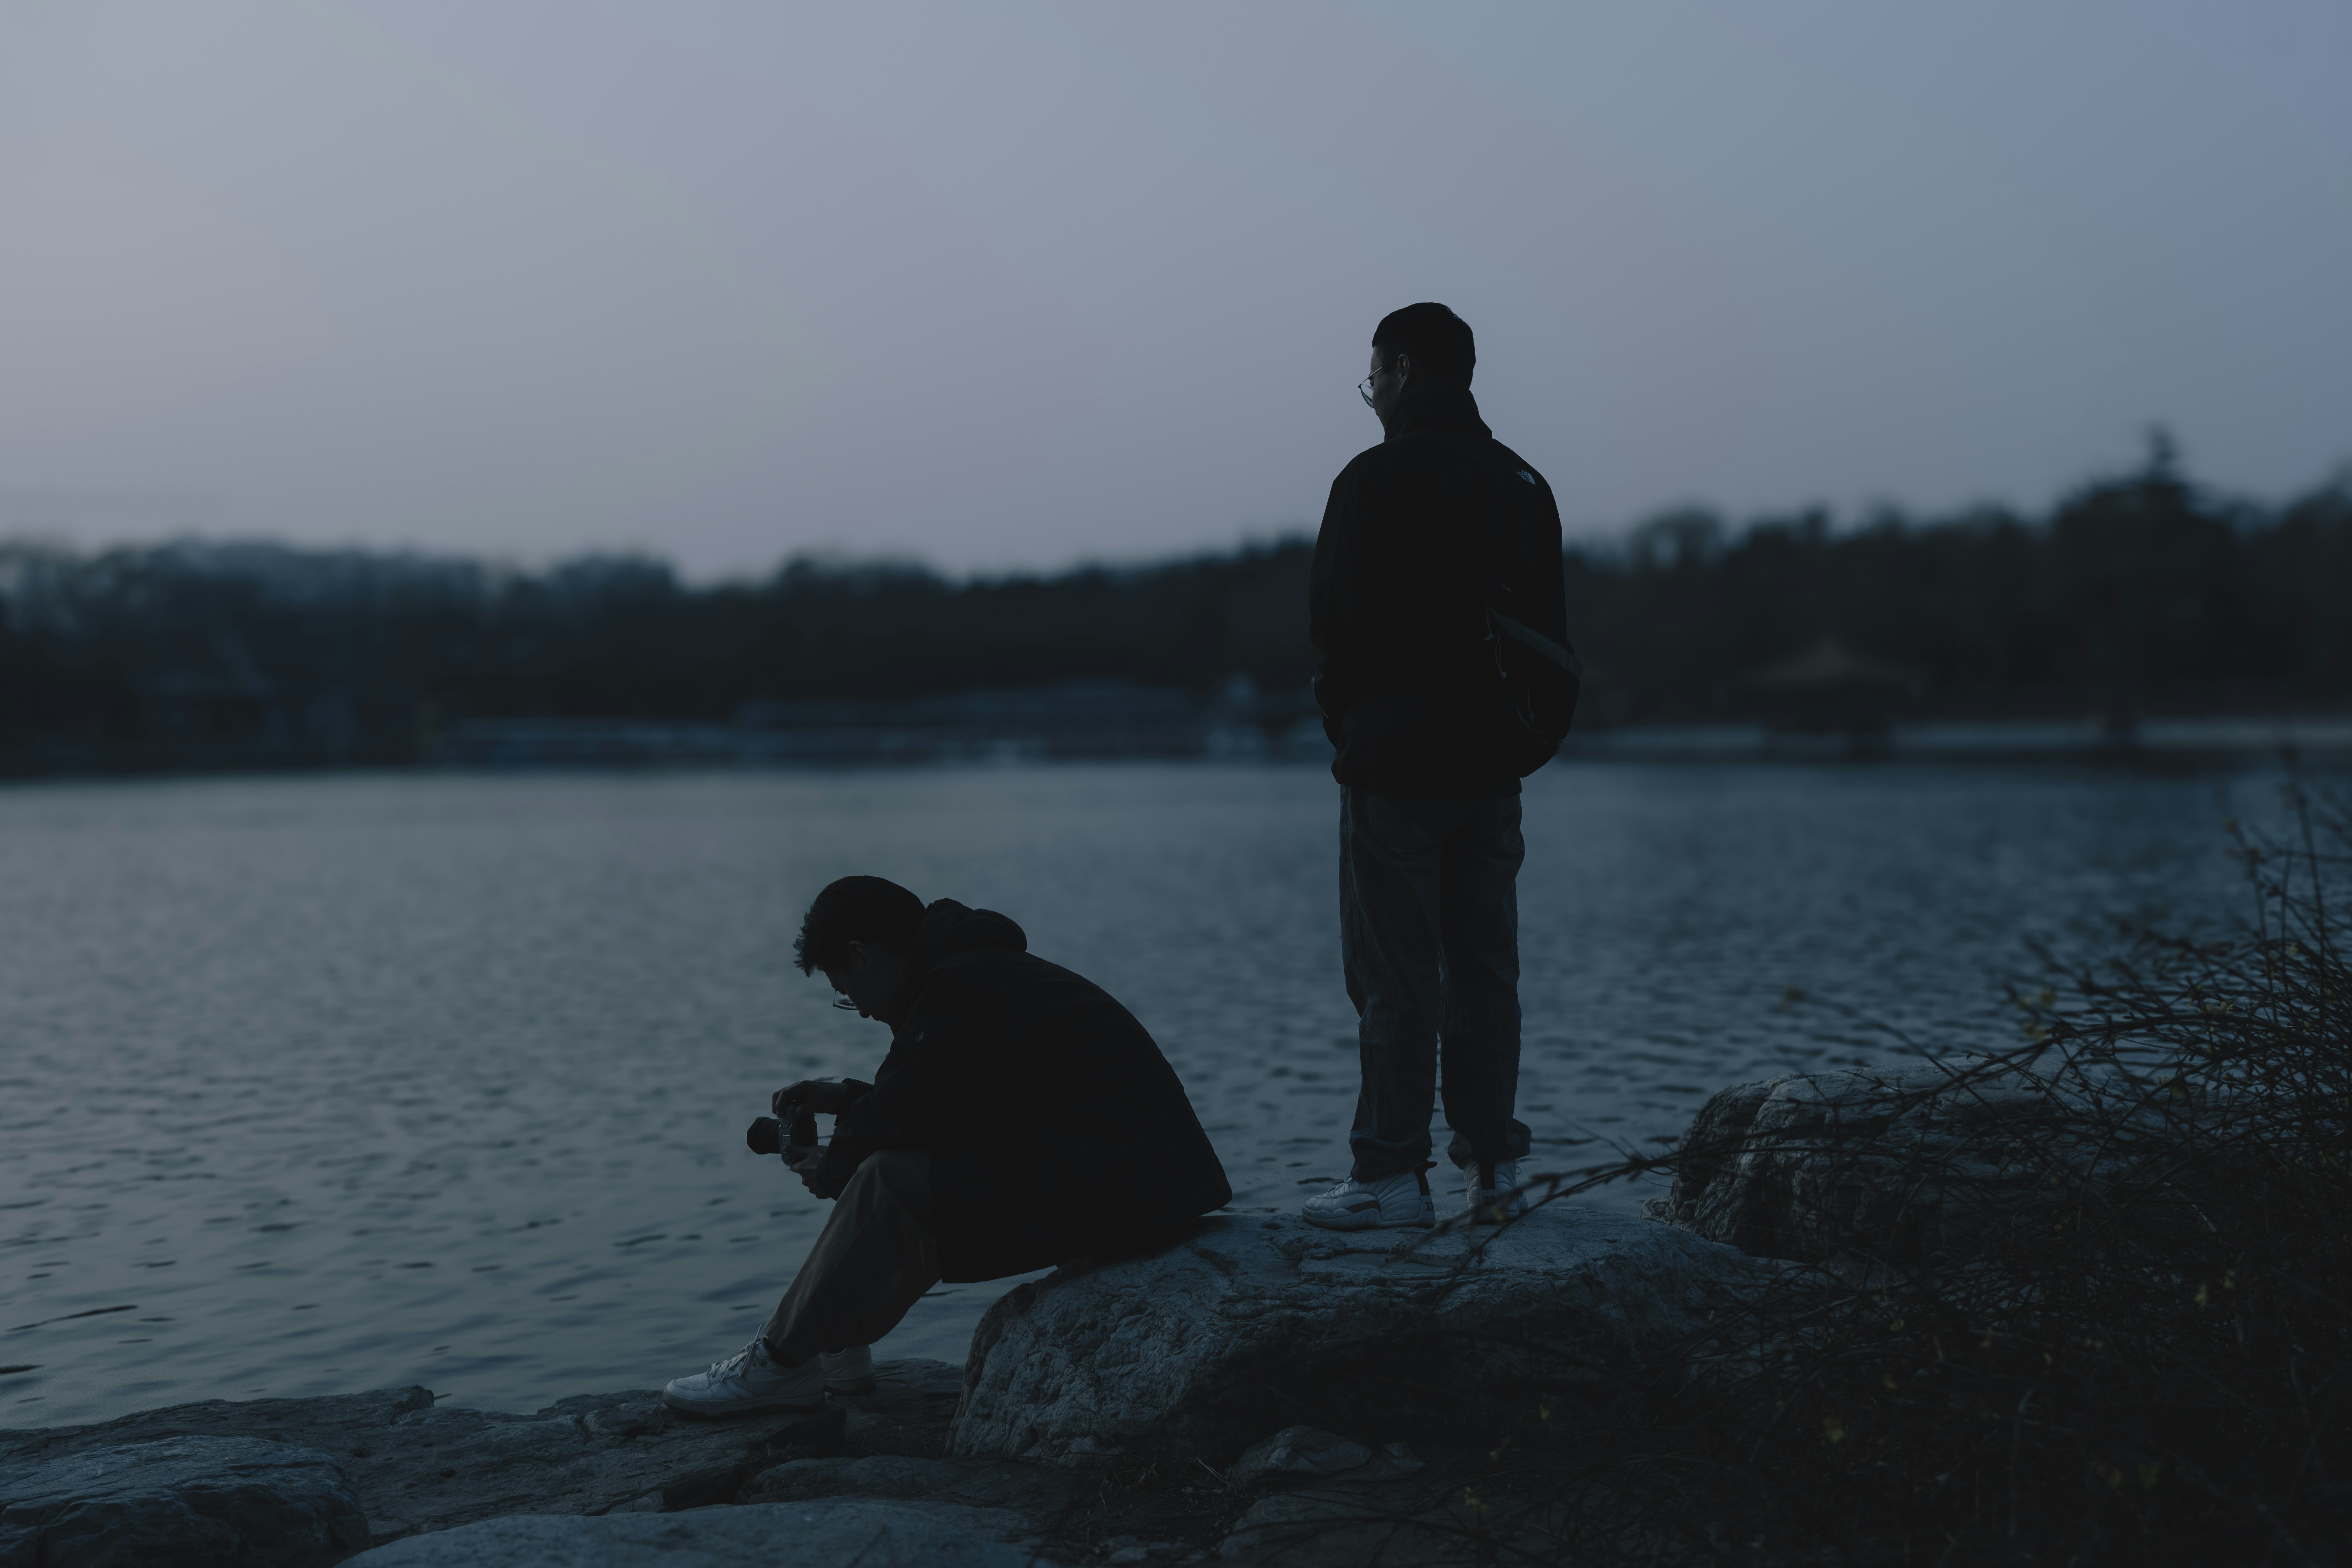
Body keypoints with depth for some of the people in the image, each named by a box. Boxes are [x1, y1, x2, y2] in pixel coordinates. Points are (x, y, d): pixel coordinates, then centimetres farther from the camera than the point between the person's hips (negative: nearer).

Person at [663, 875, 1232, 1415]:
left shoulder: (961, 988, -13)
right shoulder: (988, 971, 19)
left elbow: (899, 1121, -10)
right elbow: (938, 1104, 28)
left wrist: (833, 1170, 8)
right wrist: (848, 1097, 29)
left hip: (1112, 1187, -11)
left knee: (891, 1181, -12)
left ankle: (784, 1363, -1)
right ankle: (838, 1350, 18)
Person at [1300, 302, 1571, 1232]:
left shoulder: (1378, 478, -10)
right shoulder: (1524, 484, 11)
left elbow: (1338, 624, -12)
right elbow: (1550, 634, 12)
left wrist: (1345, 721, 5)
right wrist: (1520, 740, 15)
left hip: (1395, 767, -6)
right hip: (1492, 771, 6)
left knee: (1396, 979, -2)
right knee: (1485, 972, 10)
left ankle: (1392, 1176, 1)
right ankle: (1493, 1168, 12)